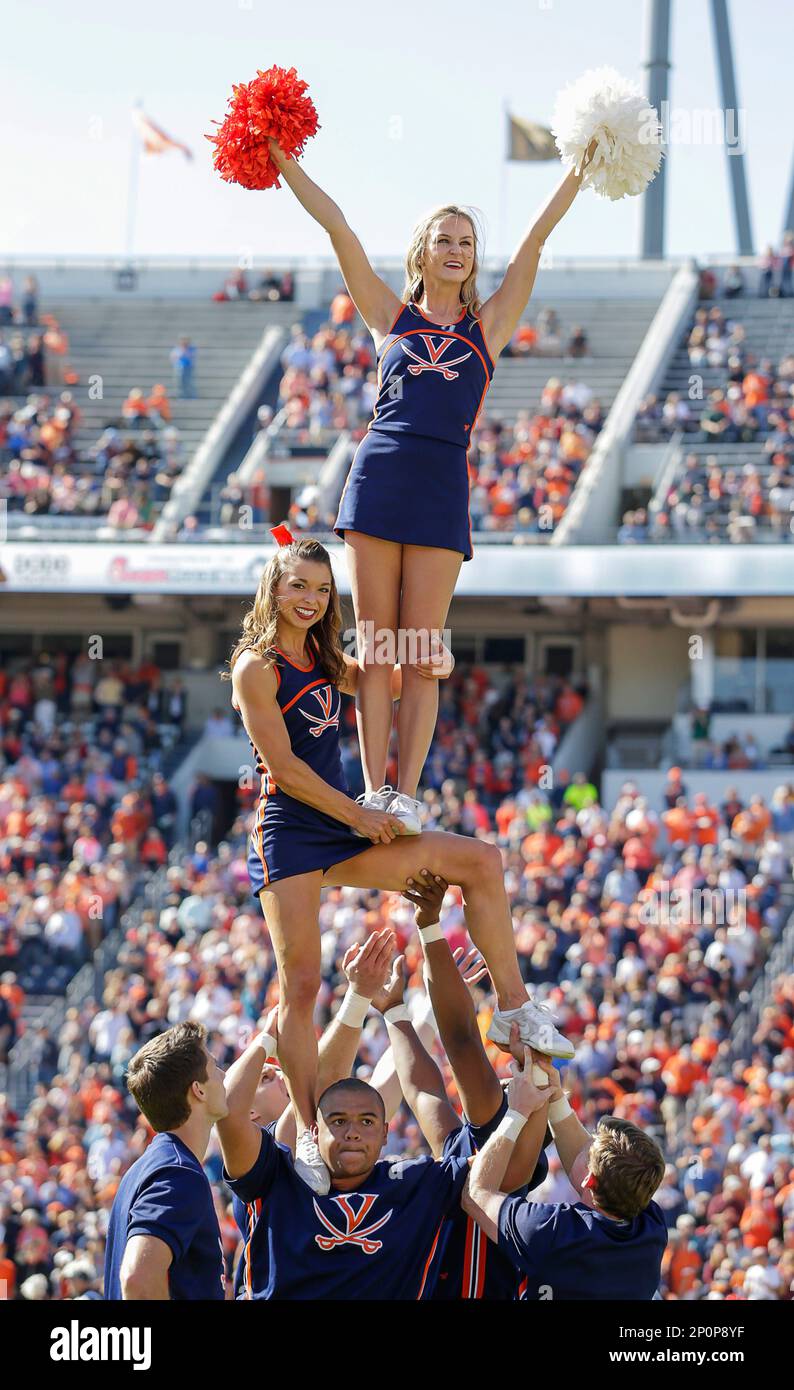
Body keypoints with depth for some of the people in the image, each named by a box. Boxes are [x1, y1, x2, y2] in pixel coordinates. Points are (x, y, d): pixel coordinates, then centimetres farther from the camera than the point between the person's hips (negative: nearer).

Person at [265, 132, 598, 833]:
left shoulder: (489, 324, 16)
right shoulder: (392, 316, 16)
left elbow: (538, 236, 14)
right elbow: (338, 229, 14)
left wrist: (580, 169, 12)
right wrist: (285, 165, 12)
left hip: (443, 484, 0)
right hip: (380, 470, 0)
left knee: (422, 652, -4)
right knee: (375, 647, -2)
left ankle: (407, 795, -5)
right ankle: (374, 792, -3)